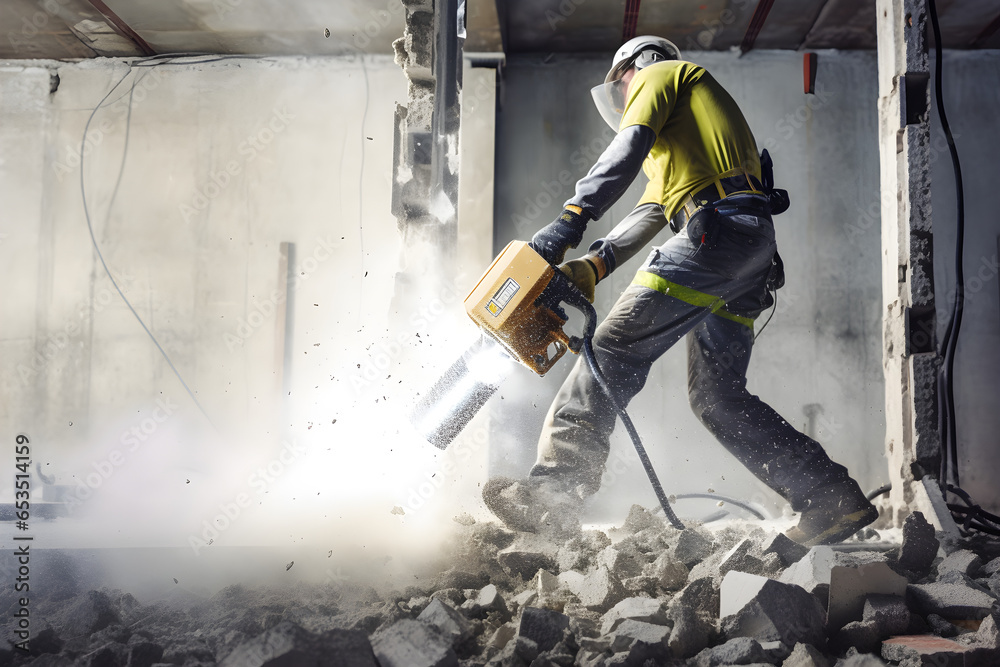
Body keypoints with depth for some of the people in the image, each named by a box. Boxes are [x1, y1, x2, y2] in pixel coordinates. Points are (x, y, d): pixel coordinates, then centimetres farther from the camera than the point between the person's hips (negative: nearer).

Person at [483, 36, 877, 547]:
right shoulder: (671, 152, 39)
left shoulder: (660, 73, 15)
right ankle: (835, 501, 7)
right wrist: (592, 266, 7)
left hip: (720, 226, -9)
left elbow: (629, 146, -7)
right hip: (754, 252, 9)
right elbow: (648, 215, 23)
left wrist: (572, 218, -17)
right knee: (718, 395, 7)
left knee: (617, 345, -12)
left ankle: (553, 486, -16)